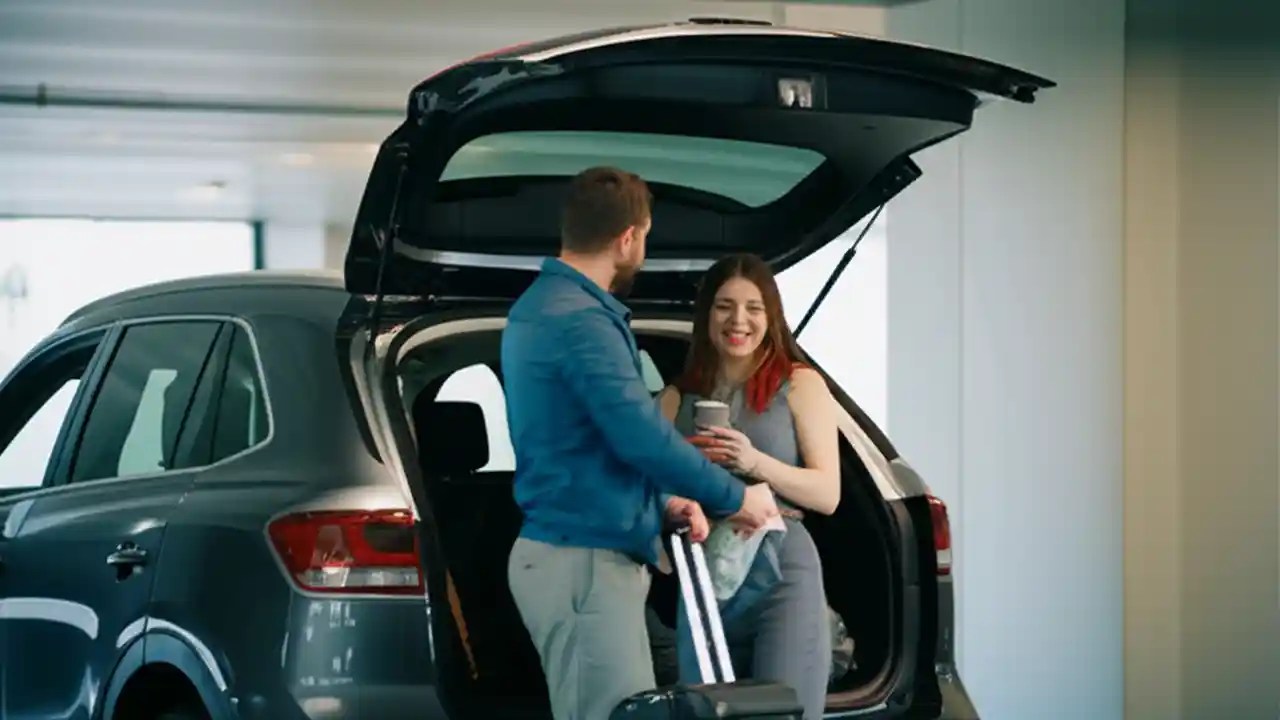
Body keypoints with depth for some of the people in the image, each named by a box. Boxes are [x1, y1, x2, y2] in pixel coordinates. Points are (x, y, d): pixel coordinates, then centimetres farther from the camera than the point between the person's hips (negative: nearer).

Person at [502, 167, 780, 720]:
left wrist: (661, 501, 12)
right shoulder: (580, 321, -18)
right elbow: (643, 436, -23)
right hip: (584, 561, -11)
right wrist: (734, 499, -9)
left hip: (574, 550, 11)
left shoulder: (544, 305, 16)